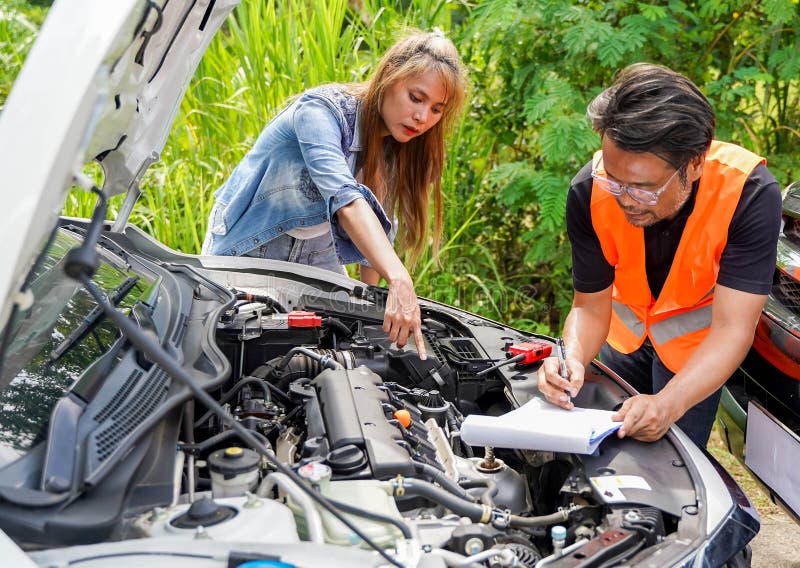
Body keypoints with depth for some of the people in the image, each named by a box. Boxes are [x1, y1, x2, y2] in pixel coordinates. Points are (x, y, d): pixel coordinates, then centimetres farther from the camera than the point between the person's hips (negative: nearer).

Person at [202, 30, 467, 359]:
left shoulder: (399, 147, -6)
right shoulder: (321, 110, -29)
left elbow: (378, 222, 4)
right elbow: (345, 197, -44)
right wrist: (399, 281, -55)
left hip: (317, 252, 6)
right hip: (247, 249, -6)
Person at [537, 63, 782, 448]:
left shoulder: (749, 193, -37)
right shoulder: (589, 192, -30)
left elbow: (731, 329, -37)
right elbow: (590, 306, -18)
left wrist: (669, 404, -53)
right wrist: (573, 358, -41)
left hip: (697, 335, -2)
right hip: (626, 323, 3)